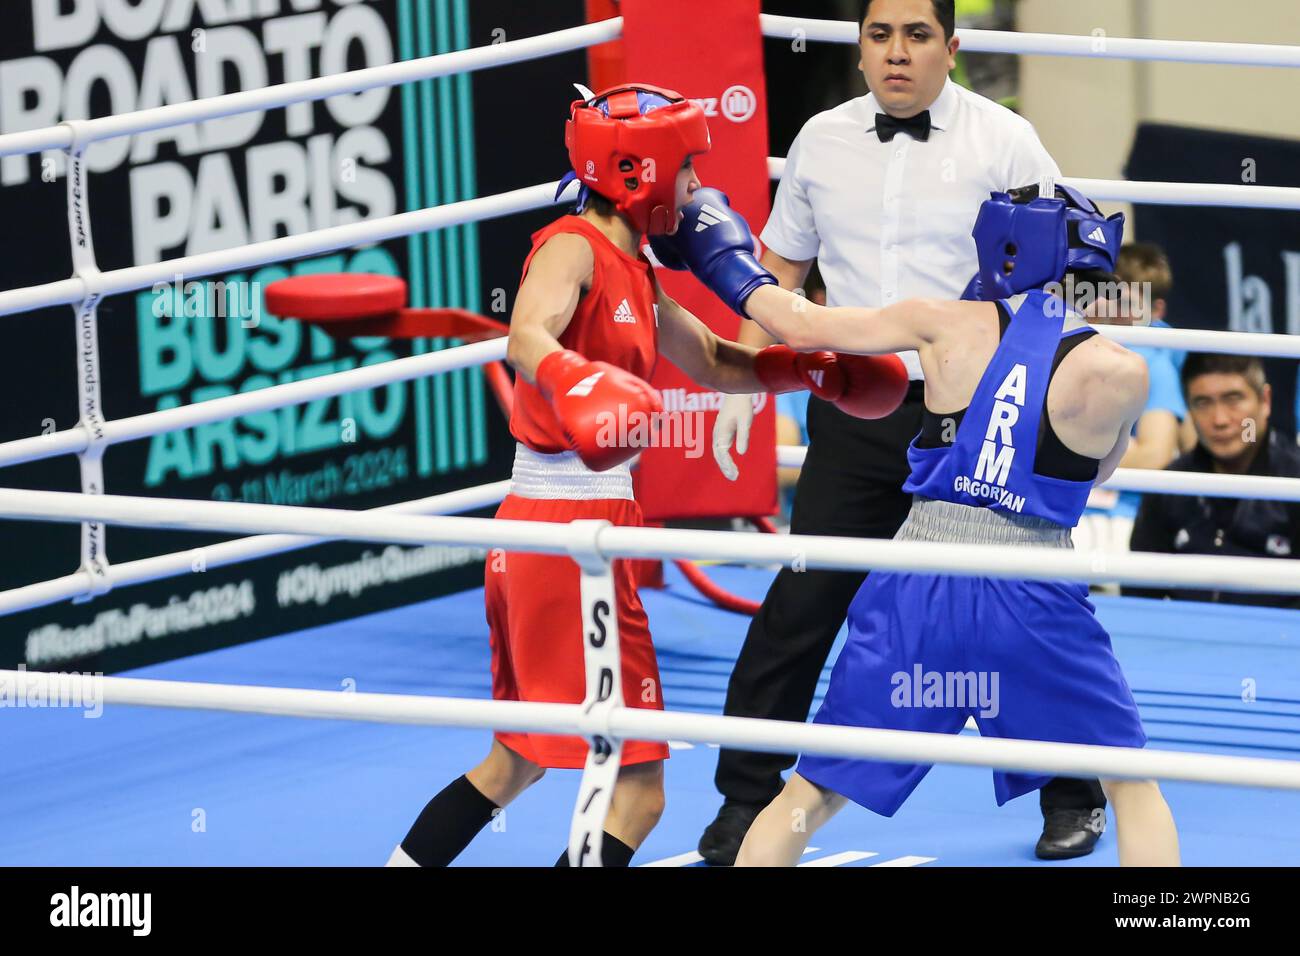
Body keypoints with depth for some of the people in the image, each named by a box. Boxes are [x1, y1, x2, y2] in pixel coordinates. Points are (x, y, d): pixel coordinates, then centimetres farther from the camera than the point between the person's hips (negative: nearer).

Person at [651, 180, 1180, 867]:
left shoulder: (954, 326, 1)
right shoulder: (1118, 372, -4)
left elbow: (806, 327, 8)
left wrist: (733, 269, 26)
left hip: (915, 598, 2)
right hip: (1030, 601, -2)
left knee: (810, 796, 13)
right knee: (1134, 789, 17)